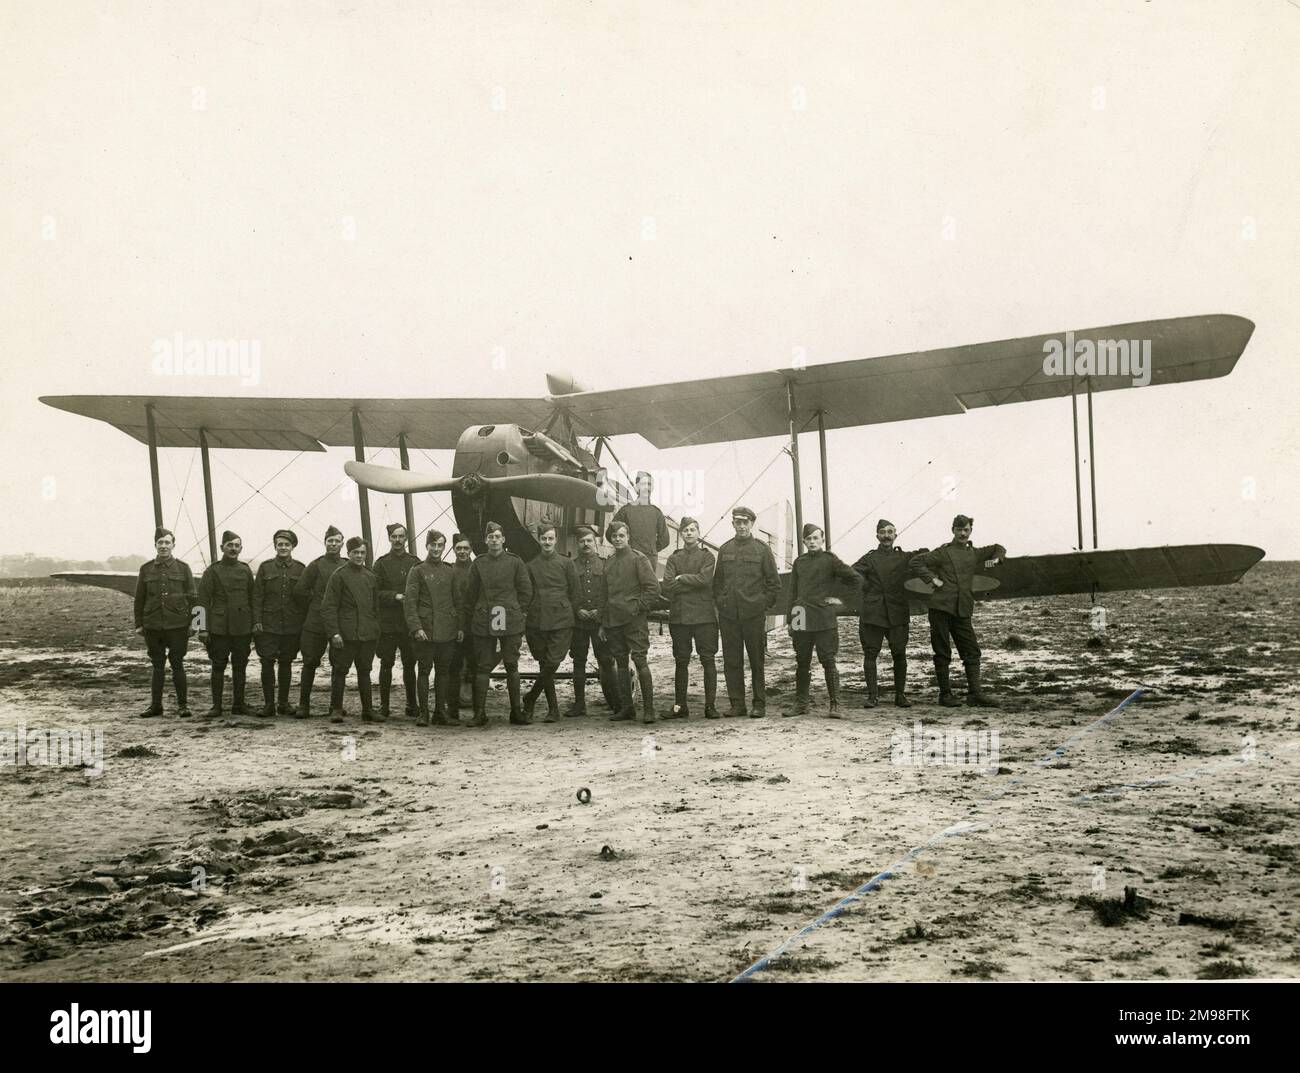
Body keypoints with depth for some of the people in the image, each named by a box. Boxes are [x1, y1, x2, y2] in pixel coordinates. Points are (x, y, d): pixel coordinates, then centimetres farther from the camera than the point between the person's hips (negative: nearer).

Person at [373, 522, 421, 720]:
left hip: (409, 622, 2)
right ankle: (383, 705, 10)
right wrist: (395, 596, -15)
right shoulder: (381, 563, 2)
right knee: (386, 663, 3)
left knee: (409, 663, 6)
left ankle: (411, 704, 14)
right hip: (387, 623, -2)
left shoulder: (415, 563, 9)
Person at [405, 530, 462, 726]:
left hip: (447, 631, 4)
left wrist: (460, 626, 8)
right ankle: (423, 713, 3)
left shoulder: (450, 572, 13)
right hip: (426, 630, -4)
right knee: (424, 670, -2)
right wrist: (416, 627, -14)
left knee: (443, 671, 6)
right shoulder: (417, 572, 1)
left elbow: (457, 601, 16)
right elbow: (409, 602, -4)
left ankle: (440, 712, 11)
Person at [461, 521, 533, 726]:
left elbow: (526, 591, 6)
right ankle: (479, 713, 5)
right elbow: (470, 594, 9)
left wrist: (516, 612, 3)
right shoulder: (478, 564, 7)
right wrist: (465, 624, 8)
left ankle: (516, 711, 9)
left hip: (510, 623, -1)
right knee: (482, 667, 1)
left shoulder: (515, 562, 3)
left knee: (512, 666, 2)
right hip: (483, 623, 1)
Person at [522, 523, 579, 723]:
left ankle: (530, 699, 7)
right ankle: (553, 709, 12)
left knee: (552, 664, -10)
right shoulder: (531, 566, 10)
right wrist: (524, 622, 6)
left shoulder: (566, 564, 5)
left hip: (561, 623, -2)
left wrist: (569, 614, 3)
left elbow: (574, 594, 8)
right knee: (544, 666, 4)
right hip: (536, 622, 2)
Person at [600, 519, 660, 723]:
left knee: (640, 660, -9)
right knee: (621, 663, 8)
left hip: (634, 620, -6)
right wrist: (603, 622, 16)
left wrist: (638, 608, -11)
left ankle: (648, 708, -8)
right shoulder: (608, 562, 15)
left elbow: (653, 587, -8)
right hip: (613, 621, 6)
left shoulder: (638, 559, -3)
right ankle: (626, 707, 14)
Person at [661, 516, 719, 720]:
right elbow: (668, 586, -2)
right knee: (681, 662, 6)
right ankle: (680, 707, 10)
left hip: (704, 615, -2)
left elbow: (704, 579, -12)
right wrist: (693, 583, -7)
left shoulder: (707, 556, 5)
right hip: (679, 616, 2)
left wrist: (681, 578, -4)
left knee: (708, 661, -2)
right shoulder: (674, 558, 12)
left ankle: (710, 705, 1)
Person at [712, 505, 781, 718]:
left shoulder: (762, 549, 3)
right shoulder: (725, 549, 11)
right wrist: (720, 603, 8)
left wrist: (764, 605, -2)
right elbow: (717, 581, 18)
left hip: (753, 614, -3)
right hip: (728, 616, 3)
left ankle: (759, 704, 8)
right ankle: (736, 704, 11)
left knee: (756, 661, 2)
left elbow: (774, 583, 4)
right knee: (731, 661, 4)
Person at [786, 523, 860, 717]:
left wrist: (837, 599, 5)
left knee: (828, 662, -5)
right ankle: (800, 703, 16)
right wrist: (789, 620, 13)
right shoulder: (799, 562, 14)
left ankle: (834, 705, -1)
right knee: (802, 663, 8)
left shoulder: (830, 559, 0)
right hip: (802, 619, 4)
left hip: (824, 620, -4)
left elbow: (854, 579, 0)